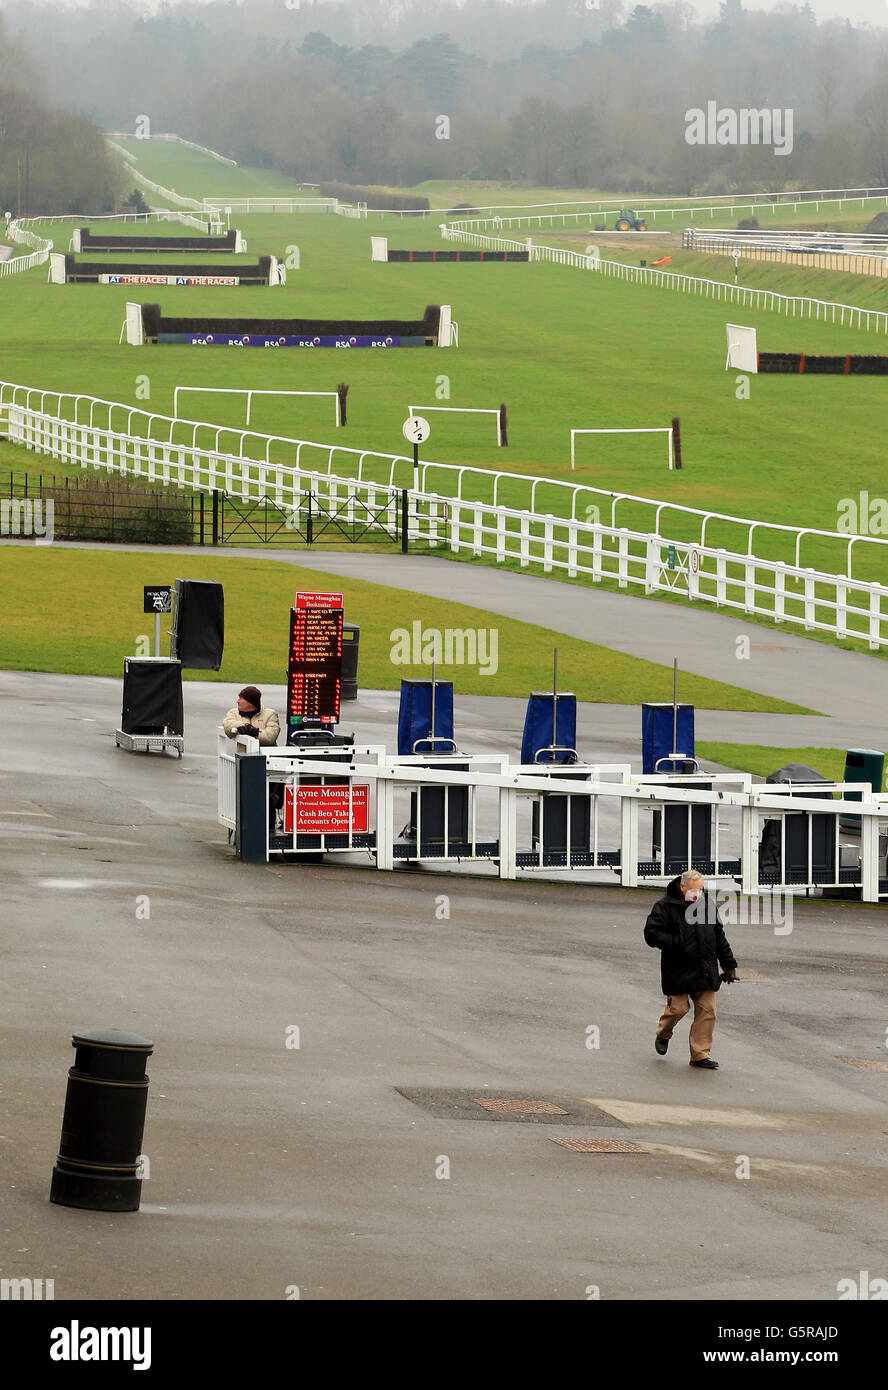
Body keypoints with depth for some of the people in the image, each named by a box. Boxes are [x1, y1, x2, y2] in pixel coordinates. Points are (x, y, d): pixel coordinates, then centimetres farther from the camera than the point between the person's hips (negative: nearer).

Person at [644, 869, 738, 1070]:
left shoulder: (708, 904, 9)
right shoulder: (665, 907, -8)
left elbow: (719, 937, 17)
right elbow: (652, 934, -14)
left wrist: (729, 965, 16)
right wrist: (679, 943, -22)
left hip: (705, 970, 4)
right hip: (678, 970, -4)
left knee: (707, 1010, -1)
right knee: (678, 1007, -3)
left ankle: (700, 1054, 5)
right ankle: (663, 1035, 29)